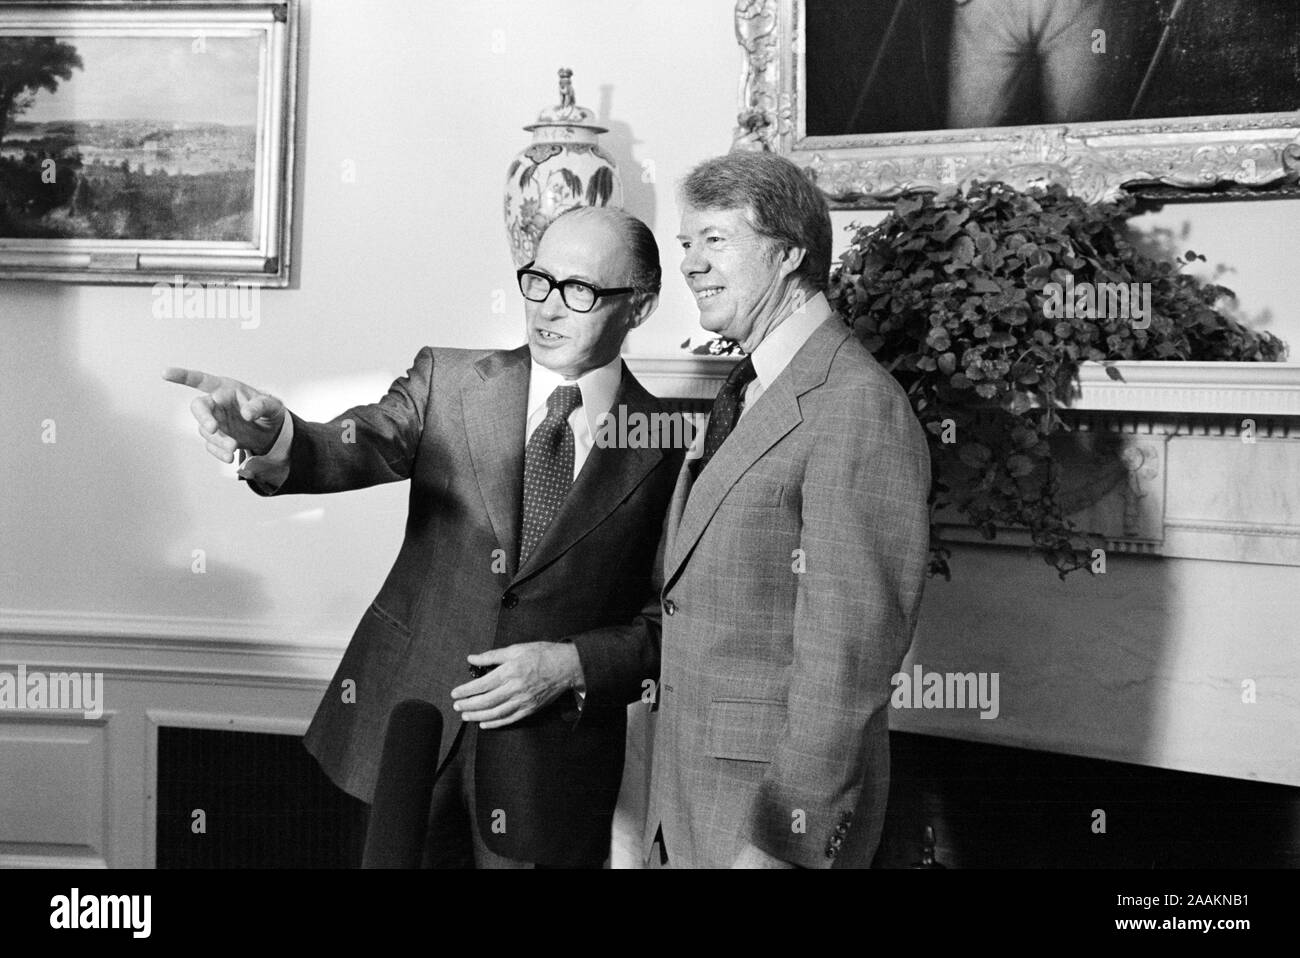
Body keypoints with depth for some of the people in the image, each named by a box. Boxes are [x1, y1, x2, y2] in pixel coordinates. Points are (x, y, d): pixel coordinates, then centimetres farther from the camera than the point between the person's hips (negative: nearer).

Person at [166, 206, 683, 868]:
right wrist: (273, 437, -37)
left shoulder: (670, 447, -5)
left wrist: (572, 665, -15)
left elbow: (670, 623, -1)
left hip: (552, 764, -1)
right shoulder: (448, 381, 0)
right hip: (410, 719, 2)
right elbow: (359, 447, -17)